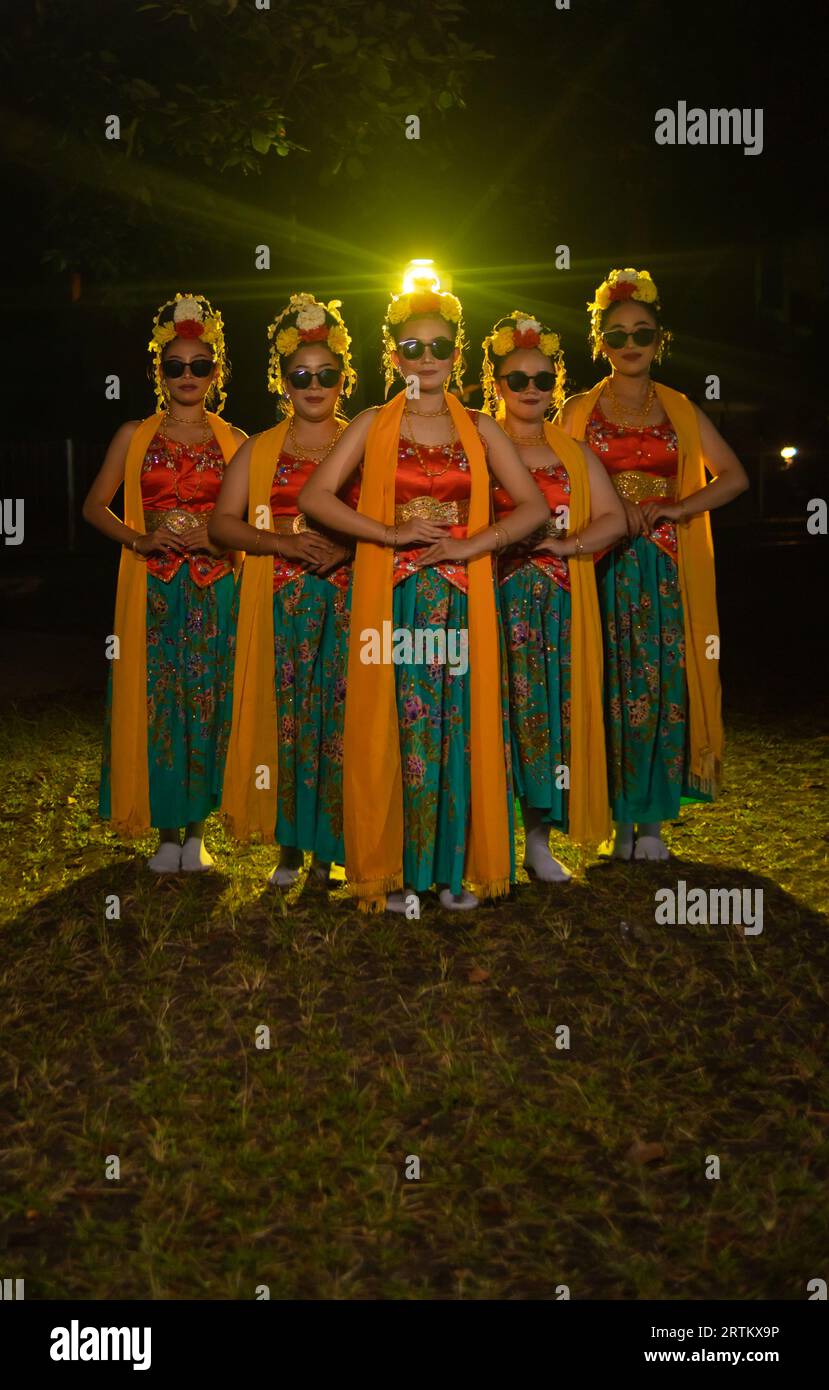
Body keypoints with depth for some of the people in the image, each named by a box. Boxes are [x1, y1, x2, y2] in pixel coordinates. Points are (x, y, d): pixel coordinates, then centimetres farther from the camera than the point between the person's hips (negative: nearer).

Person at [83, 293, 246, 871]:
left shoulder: (234, 441, 7)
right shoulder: (135, 436, 8)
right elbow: (95, 505, 8)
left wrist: (223, 539, -11)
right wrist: (139, 540, -9)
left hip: (216, 590, 0)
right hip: (152, 588, 0)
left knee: (208, 703, 1)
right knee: (155, 703, 0)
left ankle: (197, 831, 12)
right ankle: (167, 832, 11)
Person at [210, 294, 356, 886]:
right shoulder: (259, 449, 12)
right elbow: (223, 521, 3)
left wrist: (348, 547, -17)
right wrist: (285, 542, -12)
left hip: (348, 600, -1)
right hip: (281, 603, 1)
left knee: (340, 716, -3)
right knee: (285, 715, 1)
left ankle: (329, 843, 8)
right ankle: (290, 843, 11)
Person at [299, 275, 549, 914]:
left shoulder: (479, 428, 10)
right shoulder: (374, 425, 6)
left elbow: (534, 506, 4)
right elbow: (315, 496, -3)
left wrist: (469, 547, -10)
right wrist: (392, 535, -12)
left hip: (460, 599, 1)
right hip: (393, 598, -1)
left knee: (460, 729, 2)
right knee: (395, 731, -1)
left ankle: (456, 869, 13)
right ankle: (396, 874, 9)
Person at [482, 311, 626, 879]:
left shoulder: (574, 454, 15)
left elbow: (614, 518, 6)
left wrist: (569, 543, -9)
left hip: (559, 599, 3)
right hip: (497, 597, -3)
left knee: (552, 707, 3)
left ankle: (540, 839, 12)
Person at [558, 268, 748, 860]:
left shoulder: (681, 411, 11)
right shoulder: (579, 410, 8)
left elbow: (734, 477, 6)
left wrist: (677, 509, -8)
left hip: (666, 567, 1)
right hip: (604, 563, -1)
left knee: (663, 687, -1)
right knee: (612, 688, -2)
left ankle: (653, 818, 7)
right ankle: (621, 819, 6)